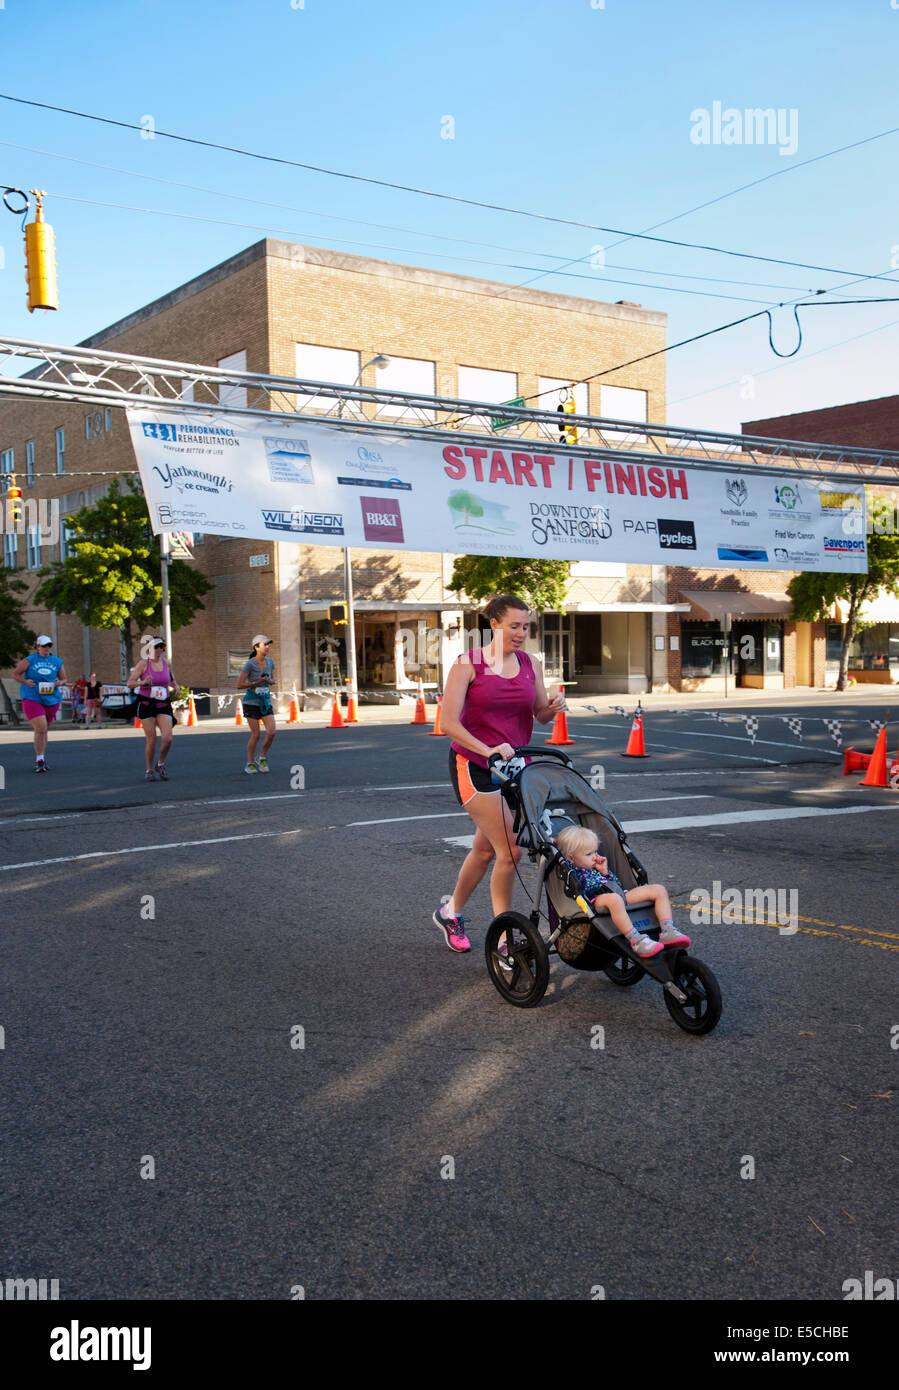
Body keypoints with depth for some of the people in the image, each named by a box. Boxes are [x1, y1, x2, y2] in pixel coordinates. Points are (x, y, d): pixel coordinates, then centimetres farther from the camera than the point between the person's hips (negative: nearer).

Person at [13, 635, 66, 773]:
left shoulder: (57, 662, 9)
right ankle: (39, 759, -8)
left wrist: (58, 683, -5)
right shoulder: (29, 660, 0)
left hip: (51, 699, 4)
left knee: (44, 731, 12)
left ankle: (40, 759, 26)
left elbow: (63, 678, 17)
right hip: (32, 699, -4)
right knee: (40, 728, -16)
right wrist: (25, 681, -10)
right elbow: (15, 674, 7)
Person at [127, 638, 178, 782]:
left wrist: (176, 687, 1)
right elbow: (129, 683, -10)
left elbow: (172, 680, 23)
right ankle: (149, 770, 19)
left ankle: (160, 764, 14)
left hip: (164, 705, 3)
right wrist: (143, 682, -27)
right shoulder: (143, 664, -6)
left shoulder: (166, 663, 5)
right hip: (146, 705, -3)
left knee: (167, 738, -12)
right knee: (151, 740, -2)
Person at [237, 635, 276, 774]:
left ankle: (262, 758, 12)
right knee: (255, 735, -5)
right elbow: (239, 685, -13)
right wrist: (257, 682, -19)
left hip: (266, 703, 5)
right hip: (251, 703, -4)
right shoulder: (249, 664, -13)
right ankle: (250, 764, 13)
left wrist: (269, 682, 0)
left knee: (271, 732, -11)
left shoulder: (270, 662, 4)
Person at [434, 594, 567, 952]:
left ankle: (450, 912, 38)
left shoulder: (530, 664, 6)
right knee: (510, 850, -14)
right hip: (473, 766, -6)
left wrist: (553, 707, -14)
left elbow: (540, 715, 10)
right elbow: (448, 723, -15)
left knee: (486, 849, 15)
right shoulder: (468, 664, -9)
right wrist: (487, 750, -27)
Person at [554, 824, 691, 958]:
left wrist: (605, 871, 17)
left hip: (622, 896, 9)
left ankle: (668, 931, -15)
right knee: (614, 899, -46)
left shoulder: (595, 868, 31)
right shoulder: (572, 871, 9)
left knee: (659, 889, 2)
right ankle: (635, 940, -46)